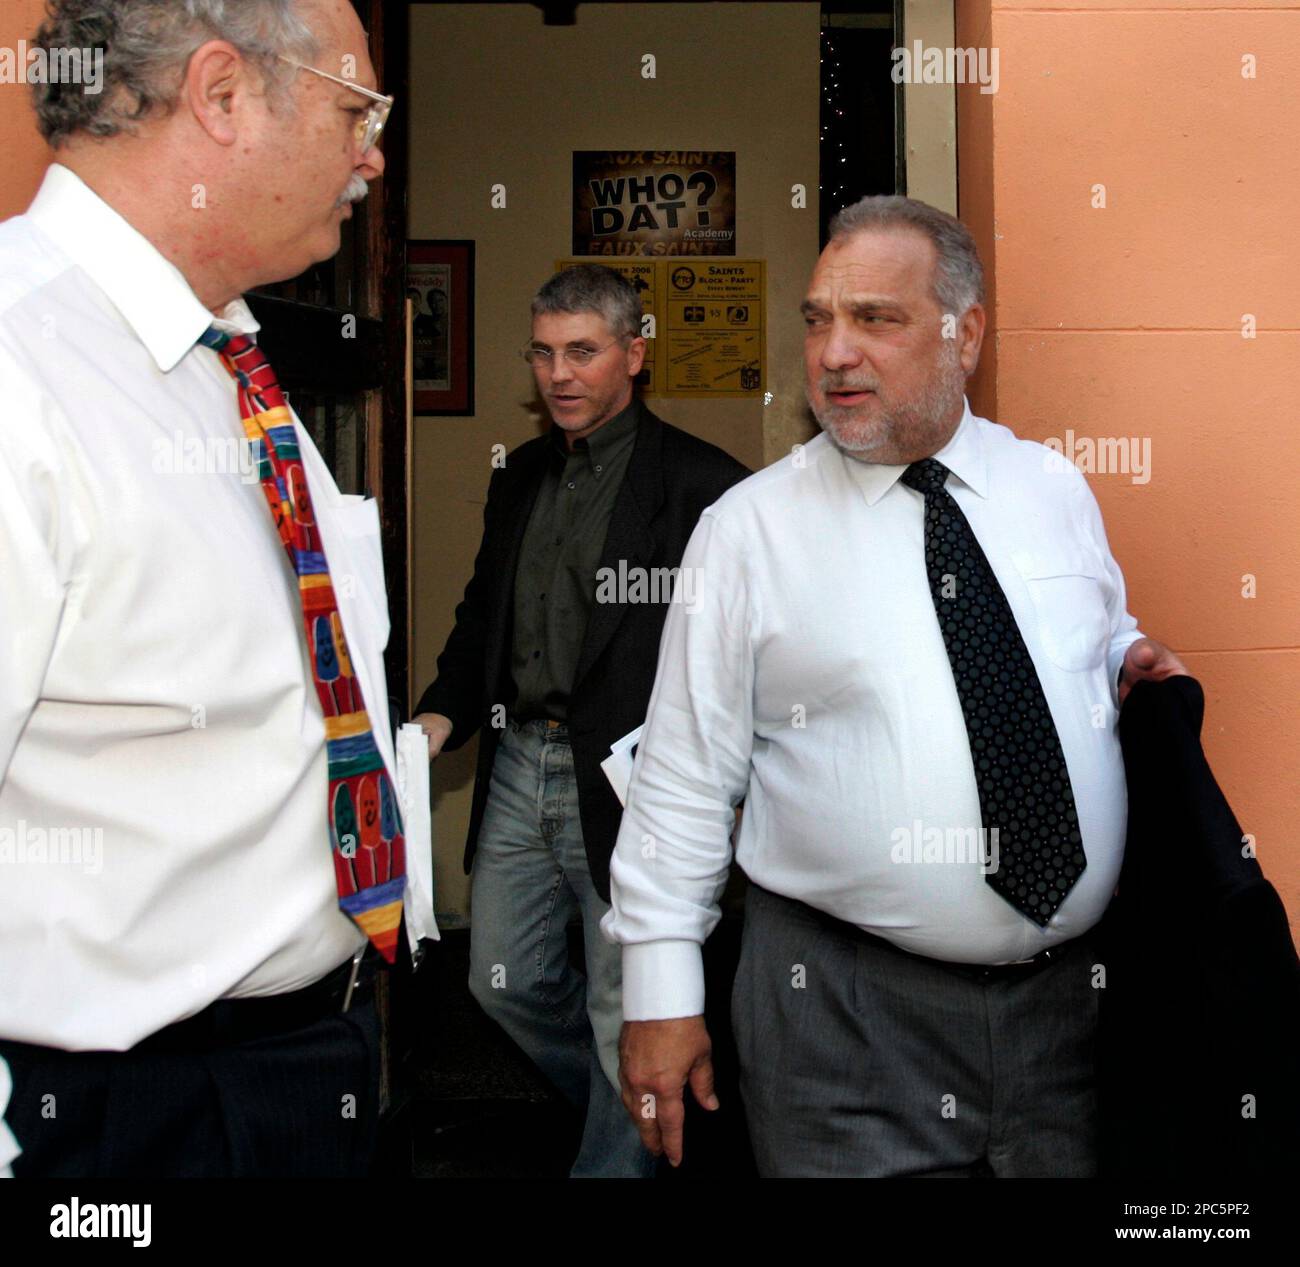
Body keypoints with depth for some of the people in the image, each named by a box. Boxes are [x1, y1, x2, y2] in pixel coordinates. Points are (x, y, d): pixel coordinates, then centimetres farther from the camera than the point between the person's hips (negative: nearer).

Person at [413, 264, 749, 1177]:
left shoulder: (701, 484, -10)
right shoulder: (520, 476, 12)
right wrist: (444, 713, 4)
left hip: (625, 783, -7)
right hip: (519, 767, 7)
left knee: (625, 1012, 6)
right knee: (506, 982, 19)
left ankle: (617, 1157, 29)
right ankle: (626, 1113, 43)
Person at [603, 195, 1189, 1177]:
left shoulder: (1057, 489, 5)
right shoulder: (749, 527, -5)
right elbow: (686, 776, -5)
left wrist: (1134, 663, -1)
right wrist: (661, 993, -8)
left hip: (1075, 987, 4)